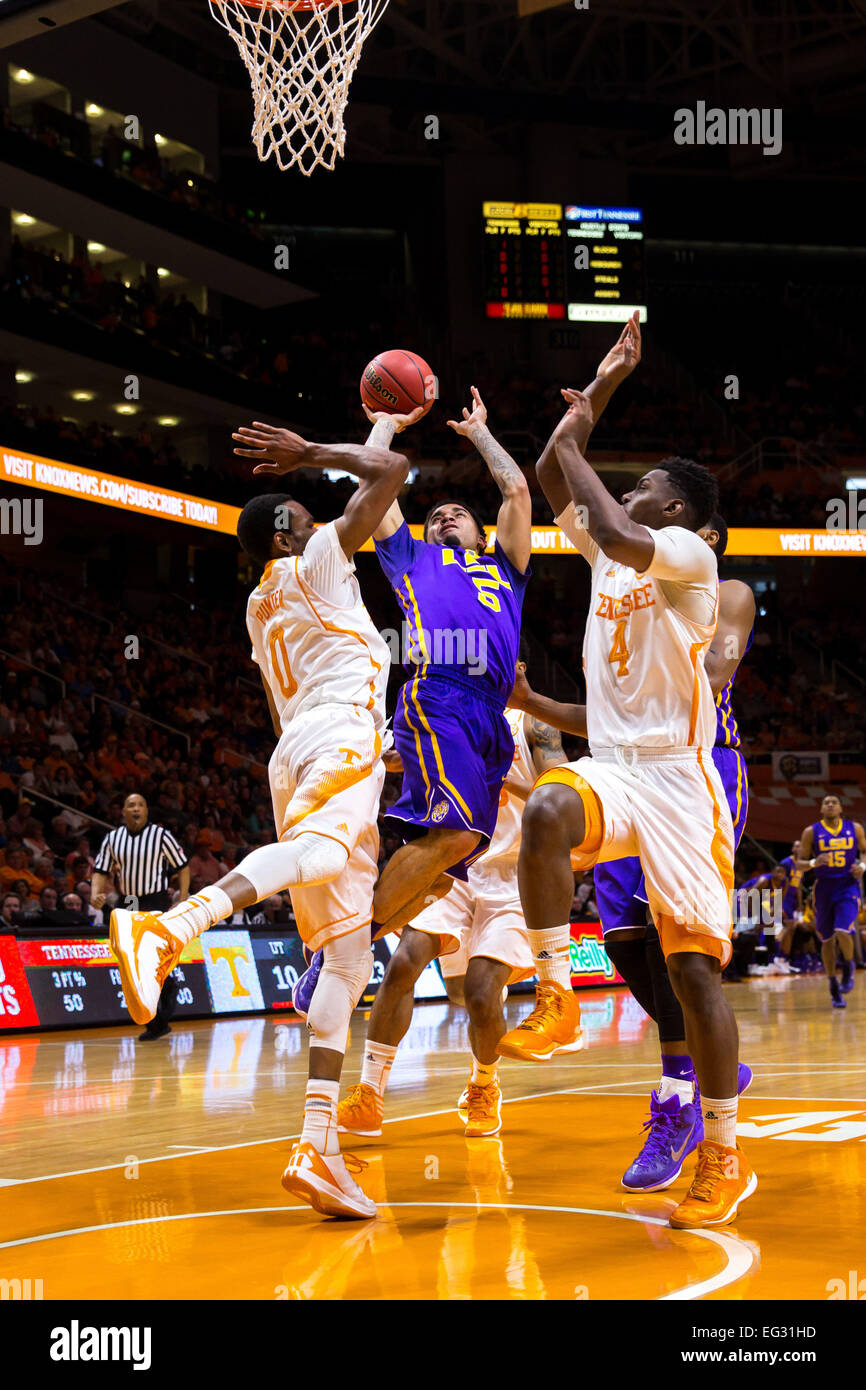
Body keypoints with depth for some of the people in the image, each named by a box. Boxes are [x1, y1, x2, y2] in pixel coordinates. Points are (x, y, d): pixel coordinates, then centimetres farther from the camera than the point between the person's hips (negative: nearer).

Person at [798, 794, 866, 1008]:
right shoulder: (811, 832, 0)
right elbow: (800, 862, 3)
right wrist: (814, 863, -18)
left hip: (848, 887, -1)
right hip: (824, 888, 1)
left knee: (843, 932, -22)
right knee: (827, 940, 7)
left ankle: (848, 965, 9)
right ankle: (833, 986, 22)